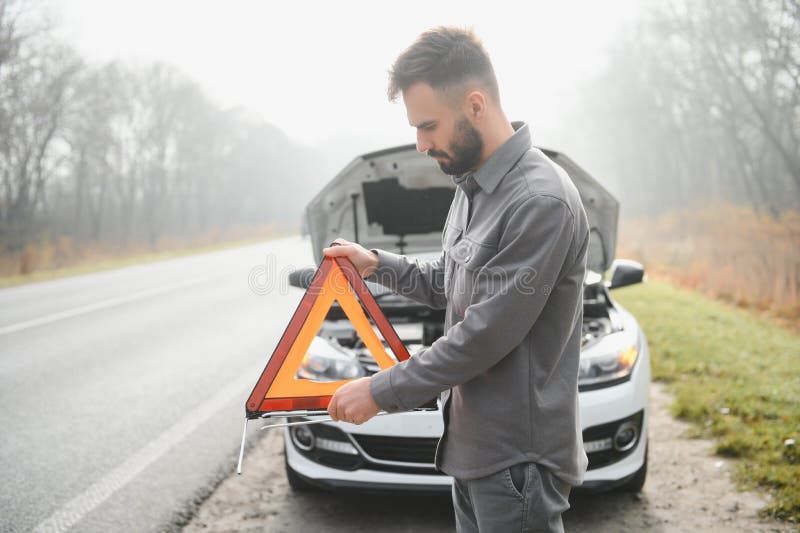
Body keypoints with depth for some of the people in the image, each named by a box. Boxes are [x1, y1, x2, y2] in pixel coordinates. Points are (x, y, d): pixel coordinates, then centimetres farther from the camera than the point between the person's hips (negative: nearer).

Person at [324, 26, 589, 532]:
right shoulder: (472, 186, 9)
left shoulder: (541, 201, -22)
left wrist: (381, 391, -16)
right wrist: (377, 263, 17)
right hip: (472, 441, 9)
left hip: (517, 455, -9)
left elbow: (485, 335, -23)